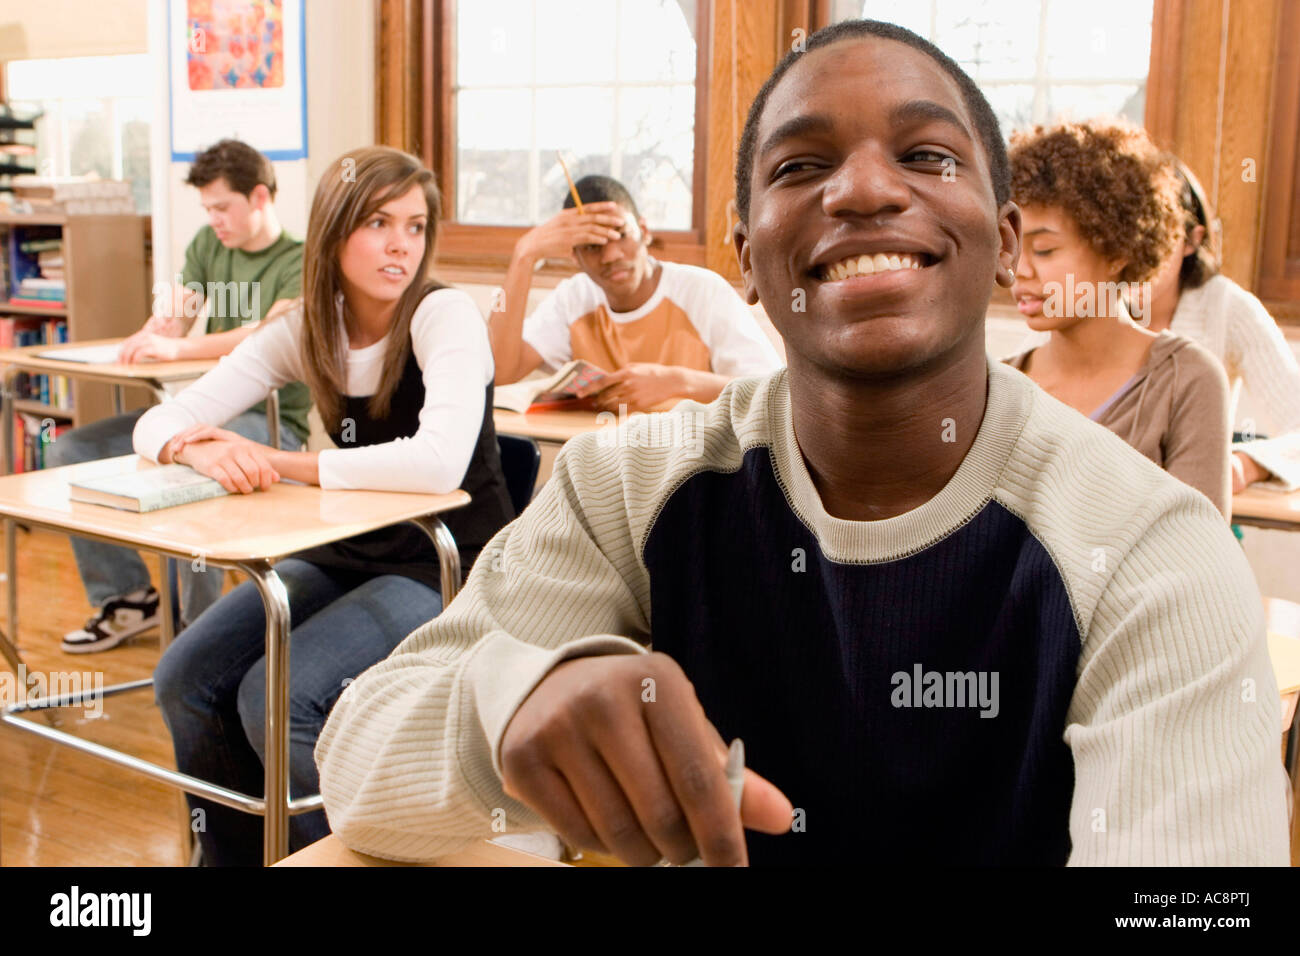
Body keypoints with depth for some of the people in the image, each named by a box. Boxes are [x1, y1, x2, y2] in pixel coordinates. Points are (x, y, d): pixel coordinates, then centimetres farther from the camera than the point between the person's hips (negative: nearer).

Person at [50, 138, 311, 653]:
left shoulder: (301, 263, -7)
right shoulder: (208, 245, 14)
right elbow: (171, 328, 9)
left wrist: (179, 347, -33)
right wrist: (161, 320, -16)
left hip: (271, 420, -7)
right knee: (71, 452, -4)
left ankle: (196, 625, -20)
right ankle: (128, 596, 5)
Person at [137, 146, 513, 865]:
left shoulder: (444, 315, -16)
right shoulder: (304, 328, 0)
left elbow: (439, 464, -33)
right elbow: (158, 423, -1)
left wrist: (277, 462, -26)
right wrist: (195, 449, -26)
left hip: (446, 570, -6)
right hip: (344, 556, 6)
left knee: (274, 696, -23)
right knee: (185, 678, -8)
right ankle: (233, 857, 14)